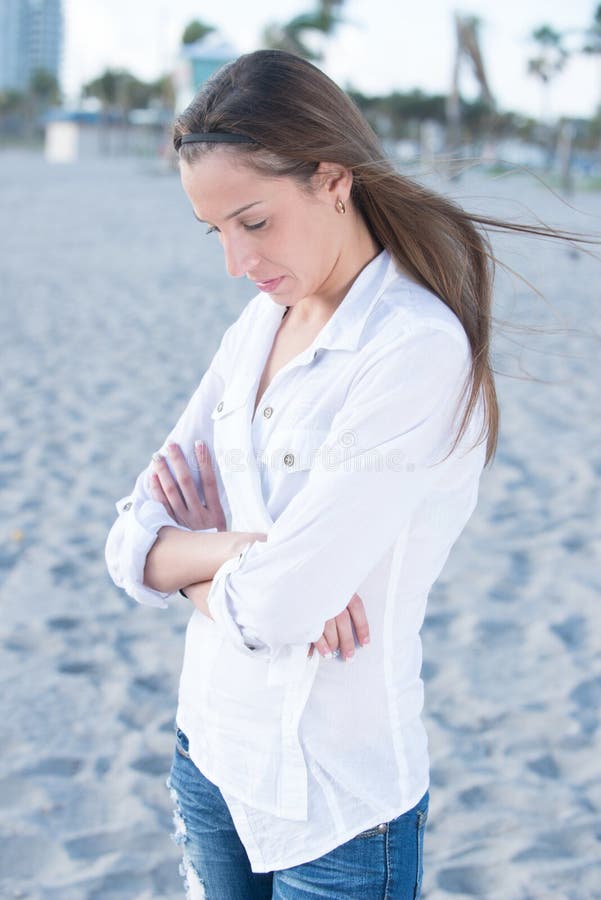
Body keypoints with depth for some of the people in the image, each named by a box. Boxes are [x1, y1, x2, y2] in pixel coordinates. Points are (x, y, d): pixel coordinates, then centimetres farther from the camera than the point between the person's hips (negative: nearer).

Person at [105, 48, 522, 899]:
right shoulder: (257, 326, 2)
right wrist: (244, 549, -19)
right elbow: (132, 544, -1)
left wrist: (196, 560, -5)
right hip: (211, 753, 6)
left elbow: (279, 605, -25)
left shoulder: (420, 350, -21)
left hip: (335, 804, -6)